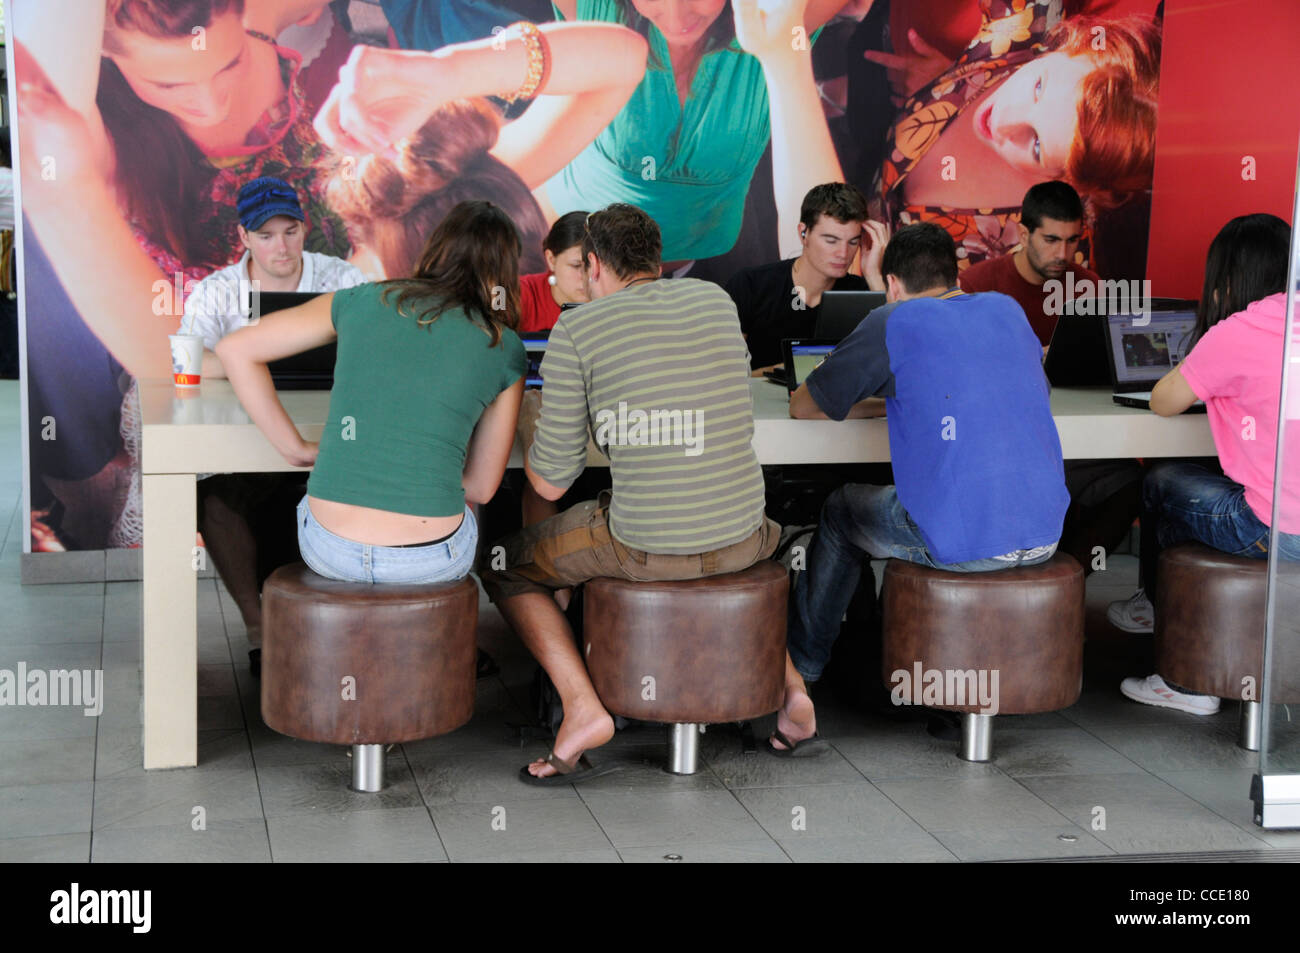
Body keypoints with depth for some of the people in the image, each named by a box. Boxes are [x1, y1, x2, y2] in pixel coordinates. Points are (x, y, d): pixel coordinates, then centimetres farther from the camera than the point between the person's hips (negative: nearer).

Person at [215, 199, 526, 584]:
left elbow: (235, 349, 7)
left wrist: (297, 449, 10)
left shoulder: (362, 301, 6)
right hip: (429, 560, -1)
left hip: (328, 550, 1)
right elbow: (481, 487, 9)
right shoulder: (505, 350, 3)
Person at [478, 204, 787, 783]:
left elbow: (551, 482, -3)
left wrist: (524, 429, 19)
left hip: (645, 545, -5)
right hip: (740, 540, 5)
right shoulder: (716, 300, 9)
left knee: (502, 565, 19)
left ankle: (582, 706, 2)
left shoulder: (576, 329, -5)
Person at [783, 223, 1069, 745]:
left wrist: (884, 403, 26)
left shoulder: (894, 323, -1)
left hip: (959, 542, -5)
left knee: (840, 511, 23)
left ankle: (796, 684, 26)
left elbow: (803, 405, 8)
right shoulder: (1007, 310, 15)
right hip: (1042, 535, 6)